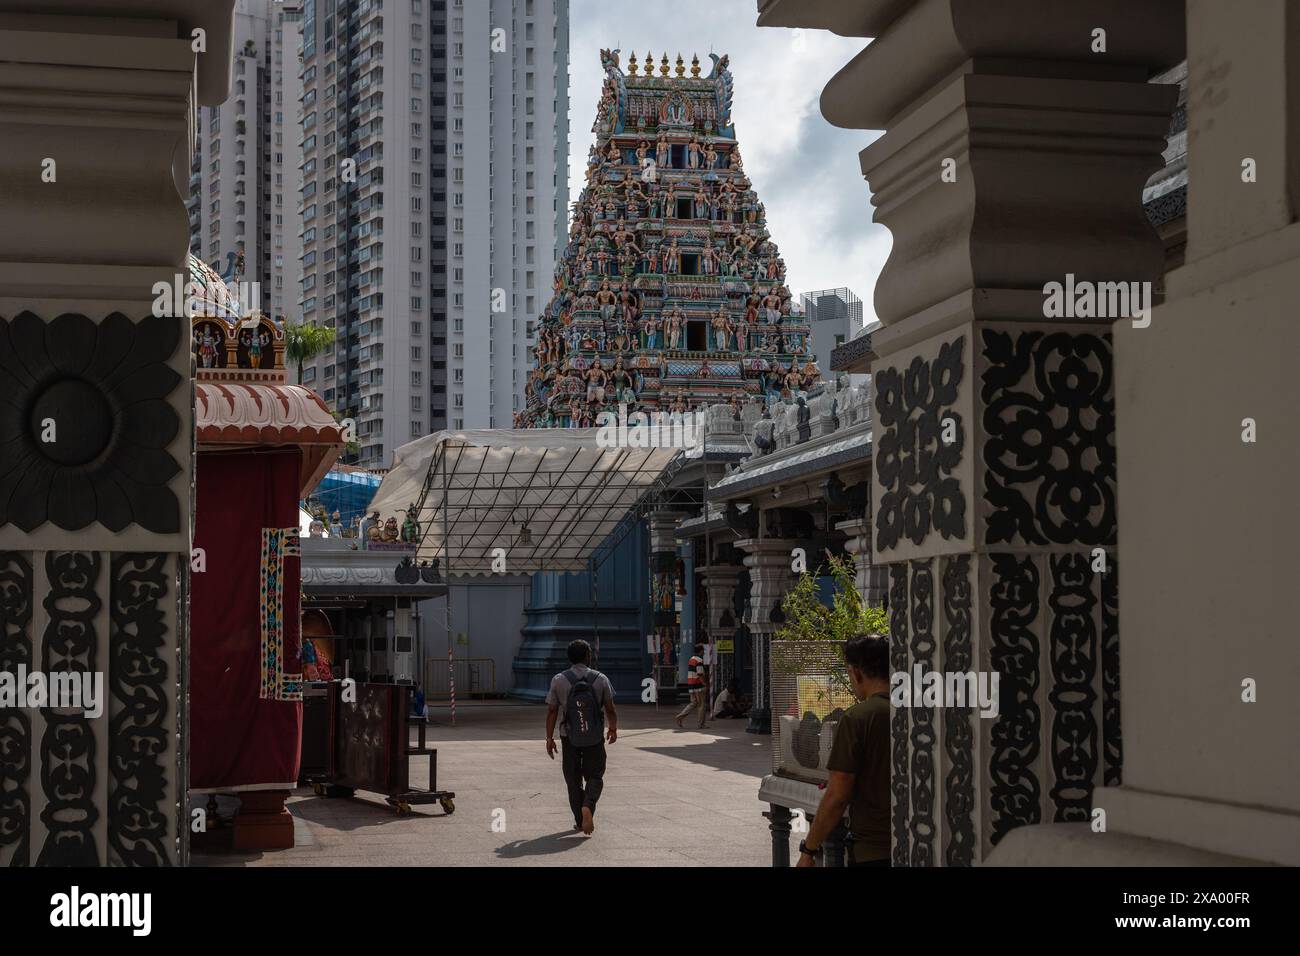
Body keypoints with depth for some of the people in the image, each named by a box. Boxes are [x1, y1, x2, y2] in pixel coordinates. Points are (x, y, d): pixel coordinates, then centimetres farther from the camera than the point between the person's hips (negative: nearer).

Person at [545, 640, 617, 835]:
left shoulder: (559, 680, -5)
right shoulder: (600, 679, -5)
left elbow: (552, 711, -5)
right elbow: (610, 709, 1)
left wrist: (549, 738, 2)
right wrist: (613, 729, 18)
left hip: (569, 737, 1)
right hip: (595, 738, -1)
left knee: (573, 779, 13)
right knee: (595, 776, 11)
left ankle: (580, 821, 16)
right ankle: (587, 806, -16)